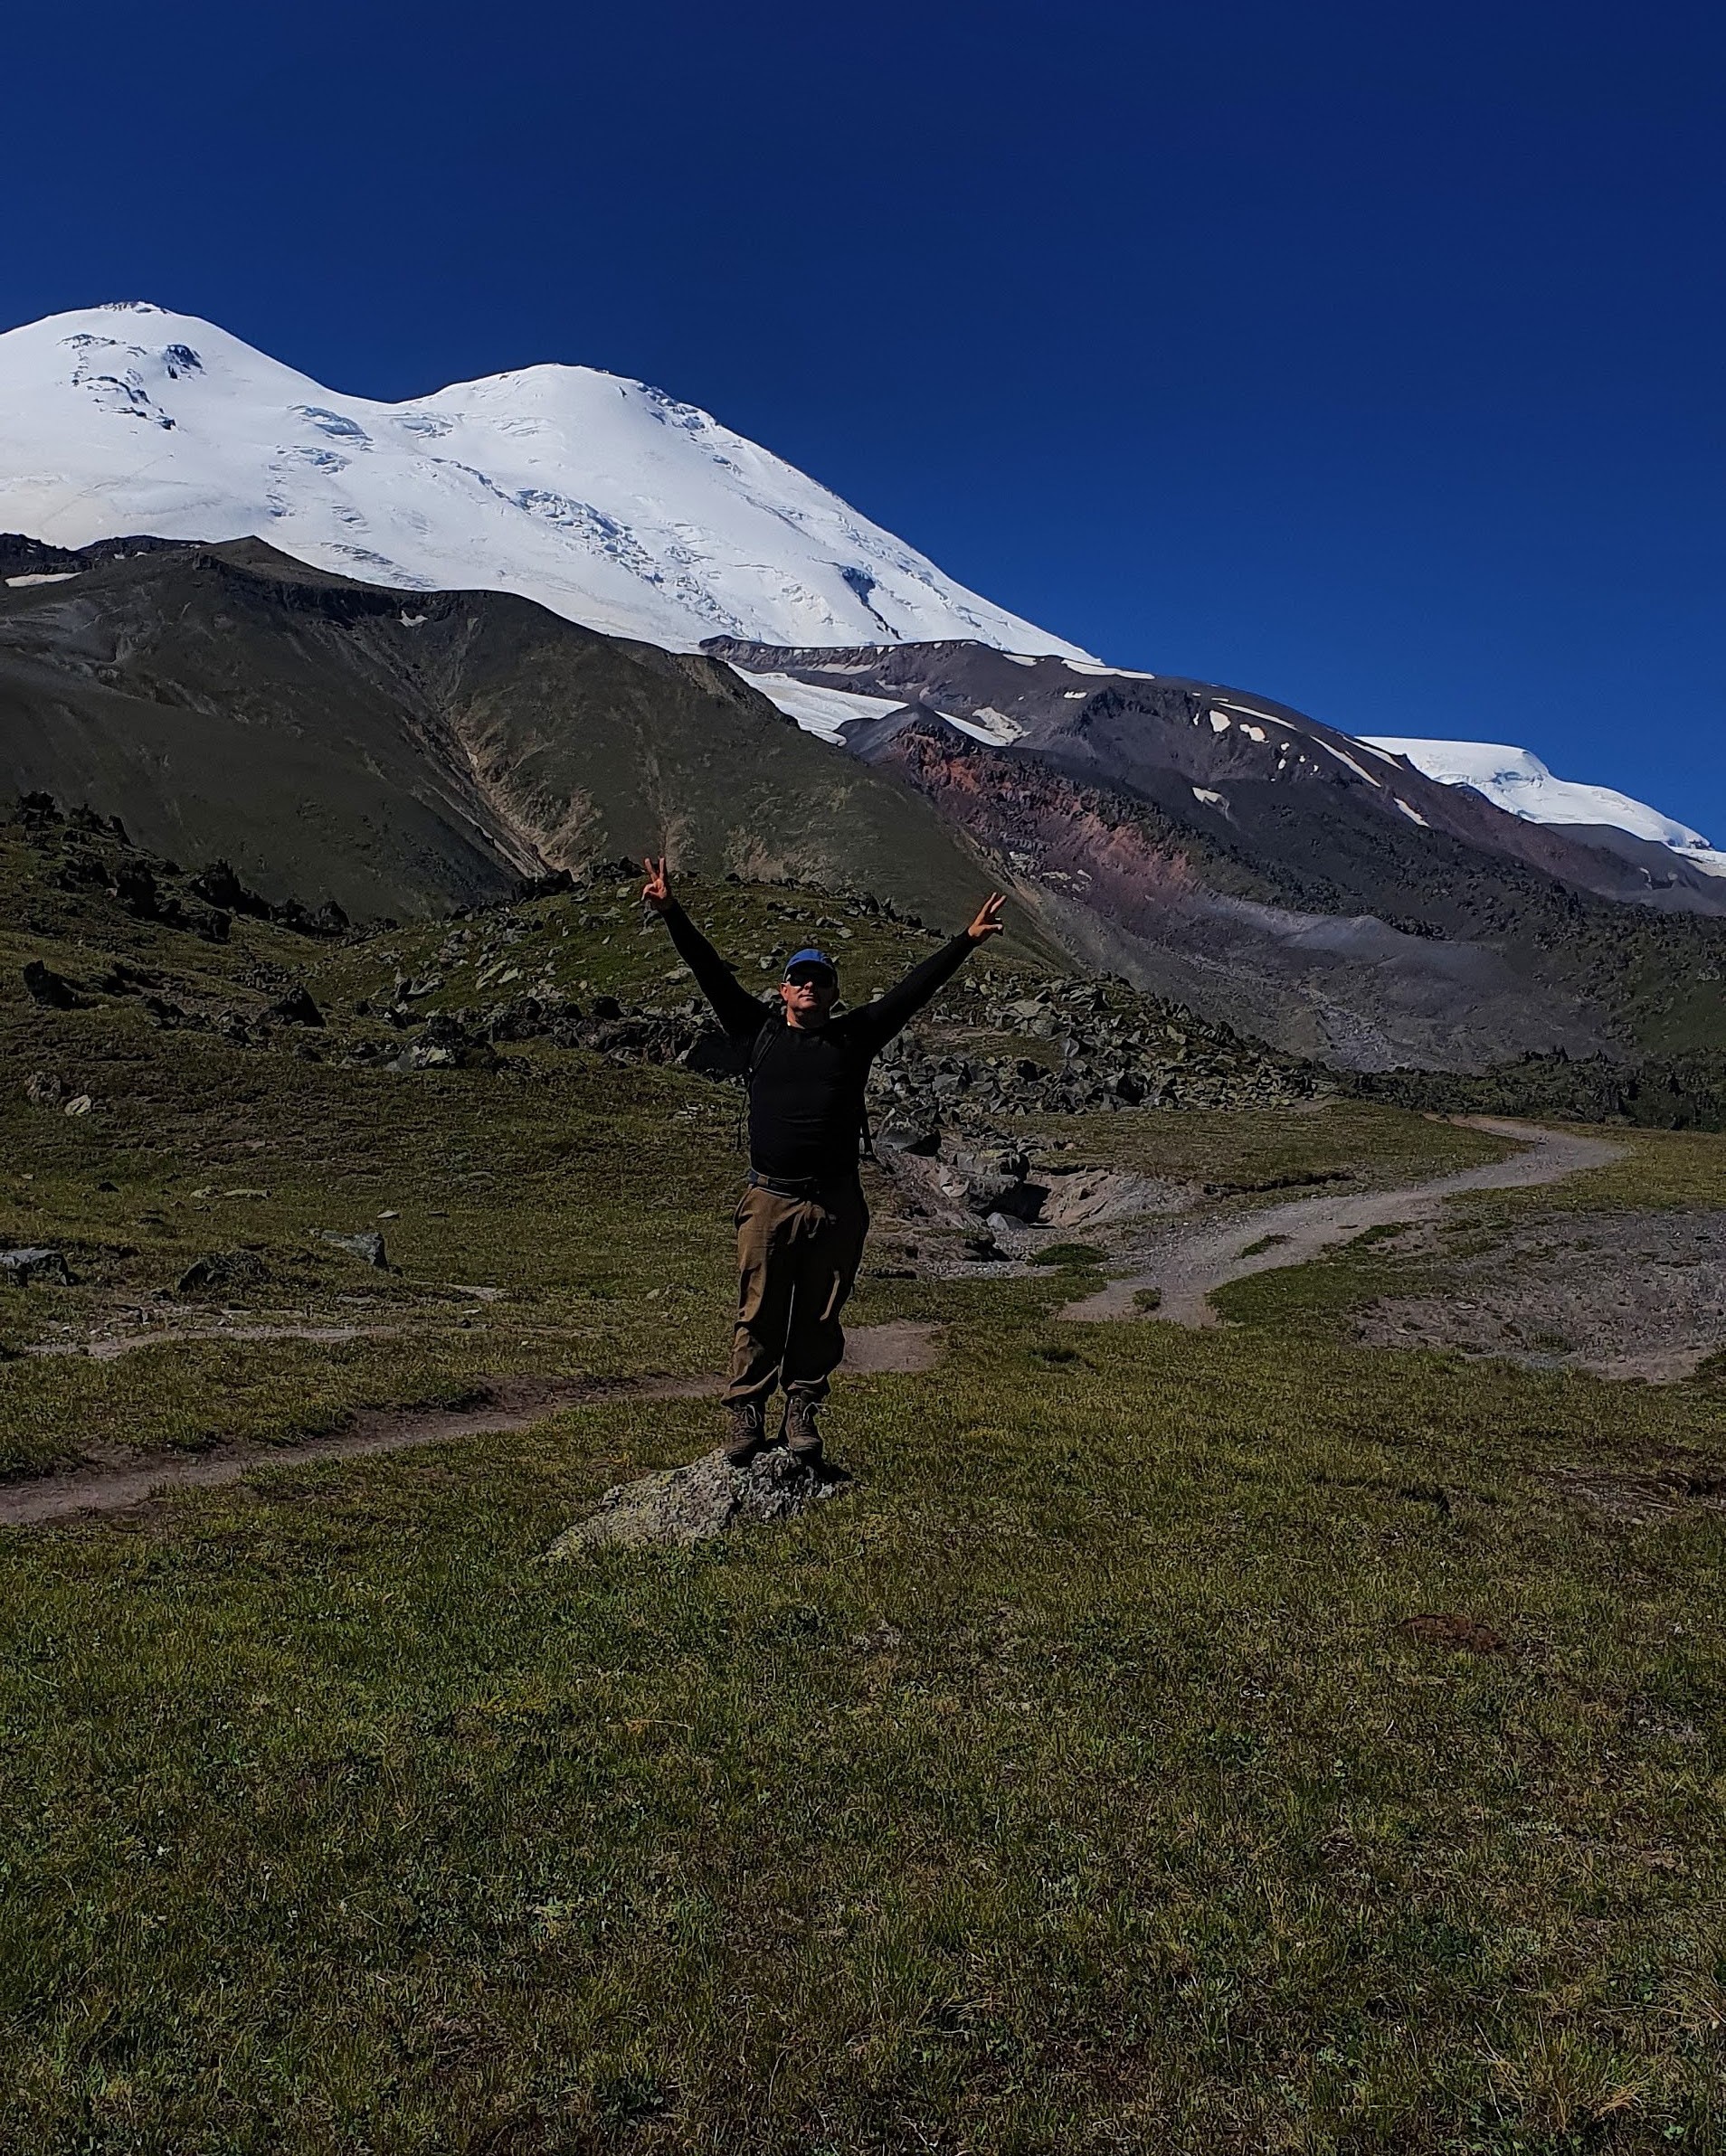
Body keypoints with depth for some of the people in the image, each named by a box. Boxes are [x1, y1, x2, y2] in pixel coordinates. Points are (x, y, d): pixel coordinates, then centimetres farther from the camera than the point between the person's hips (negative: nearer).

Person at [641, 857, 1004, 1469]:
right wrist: (672, 914, 0)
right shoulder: (761, 1029, 10)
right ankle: (746, 1417, 15)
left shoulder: (855, 1035, 10)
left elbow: (913, 989, 9)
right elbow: (712, 973, 6)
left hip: (835, 1205, 1)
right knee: (760, 1315, 4)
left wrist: (965, 941, 7)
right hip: (769, 1201, 0)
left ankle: (802, 1413, 21)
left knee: (819, 1317, 8)